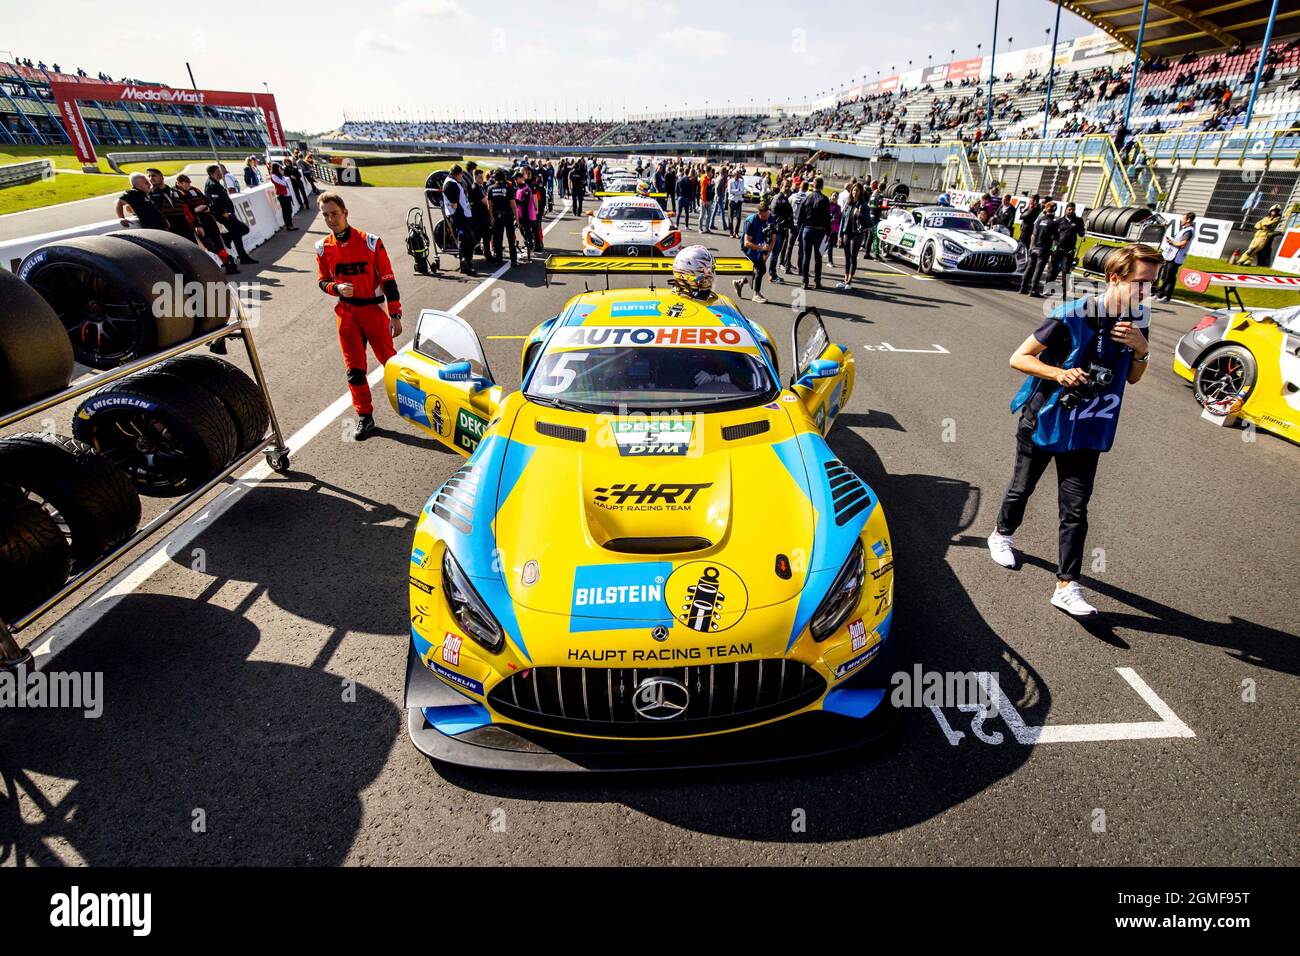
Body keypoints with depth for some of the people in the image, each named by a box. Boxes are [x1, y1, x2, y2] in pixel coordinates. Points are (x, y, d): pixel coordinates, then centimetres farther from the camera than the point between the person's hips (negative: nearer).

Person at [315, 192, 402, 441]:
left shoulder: (371, 242, -8)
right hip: (346, 314, 3)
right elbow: (322, 281, 10)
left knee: (390, 360, 1)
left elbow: (388, 280, -6)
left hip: (373, 310, -3)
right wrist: (337, 288, -14)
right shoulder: (323, 248, 1)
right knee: (354, 367, 5)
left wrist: (395, 315, -8)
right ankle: (364, 417, 15)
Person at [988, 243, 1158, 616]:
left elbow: (1133, 378, 10)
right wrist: (1060, 373, -31)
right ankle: (1002, 534, 43)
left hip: (1087, 430, 4)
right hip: (1043, 421, -4)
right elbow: (1019, 358, -16)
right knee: (1022, 487, 15)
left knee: (1076, 509, 0)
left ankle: (1067, 586, 4)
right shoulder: (1072, 316, -18)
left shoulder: (1137, 320, 1)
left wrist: (1141, 349, -10)